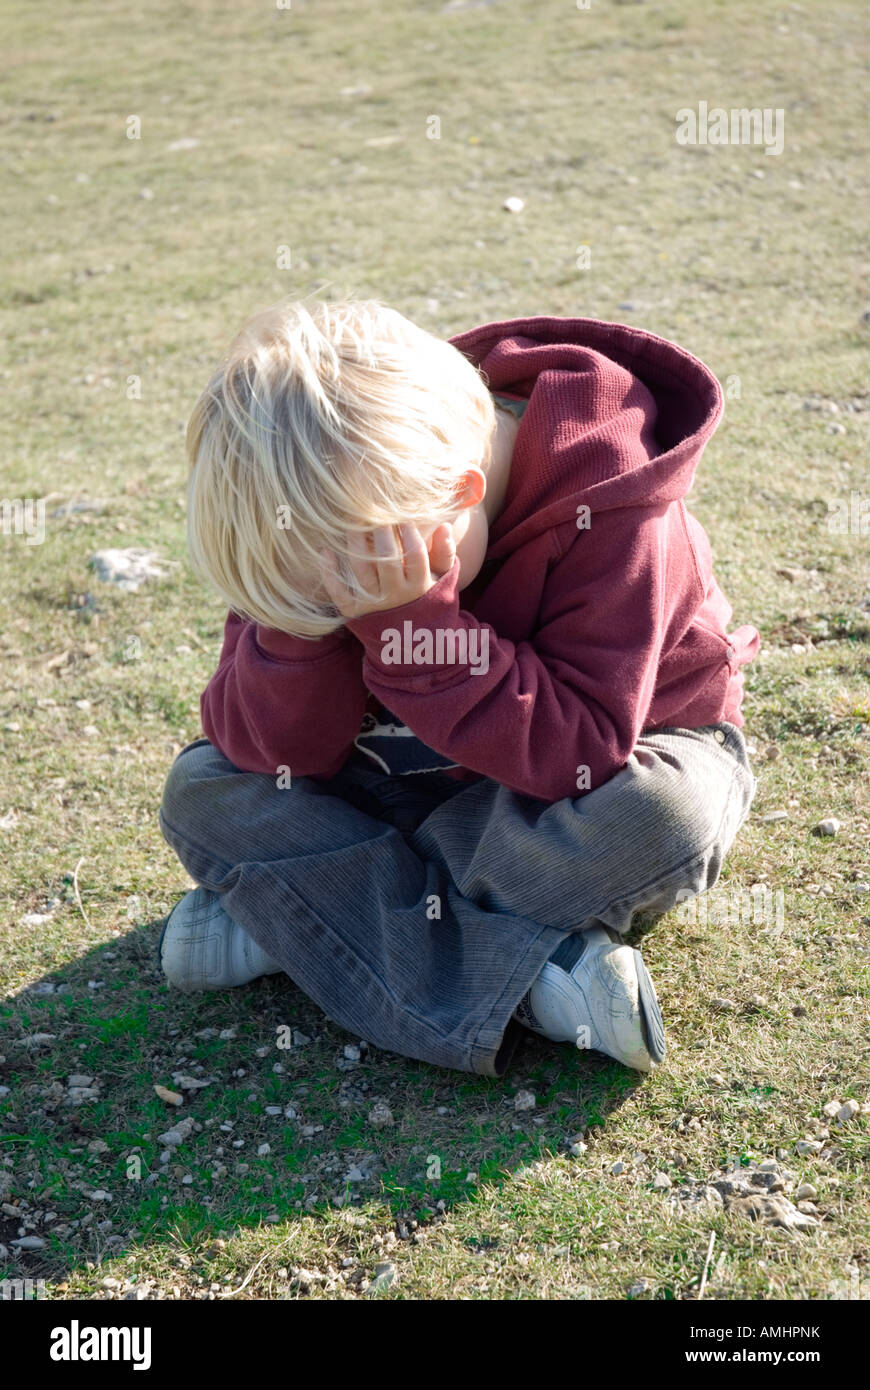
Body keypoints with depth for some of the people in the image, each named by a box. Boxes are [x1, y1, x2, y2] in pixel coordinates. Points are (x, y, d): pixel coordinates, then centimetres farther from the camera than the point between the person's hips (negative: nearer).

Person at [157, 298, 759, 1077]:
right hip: (434, 776, 4)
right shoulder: (340, 514, -17)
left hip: (625, 750, -3)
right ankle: (535, 980, -25)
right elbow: (268, 753, -19)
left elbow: (578, 757, -36)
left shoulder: (607, 505, -29)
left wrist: (410, 623, -42)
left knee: (658, 809, -39)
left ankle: (292, 916, -21)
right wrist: (305, 616, -37)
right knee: (202, 792, -14)